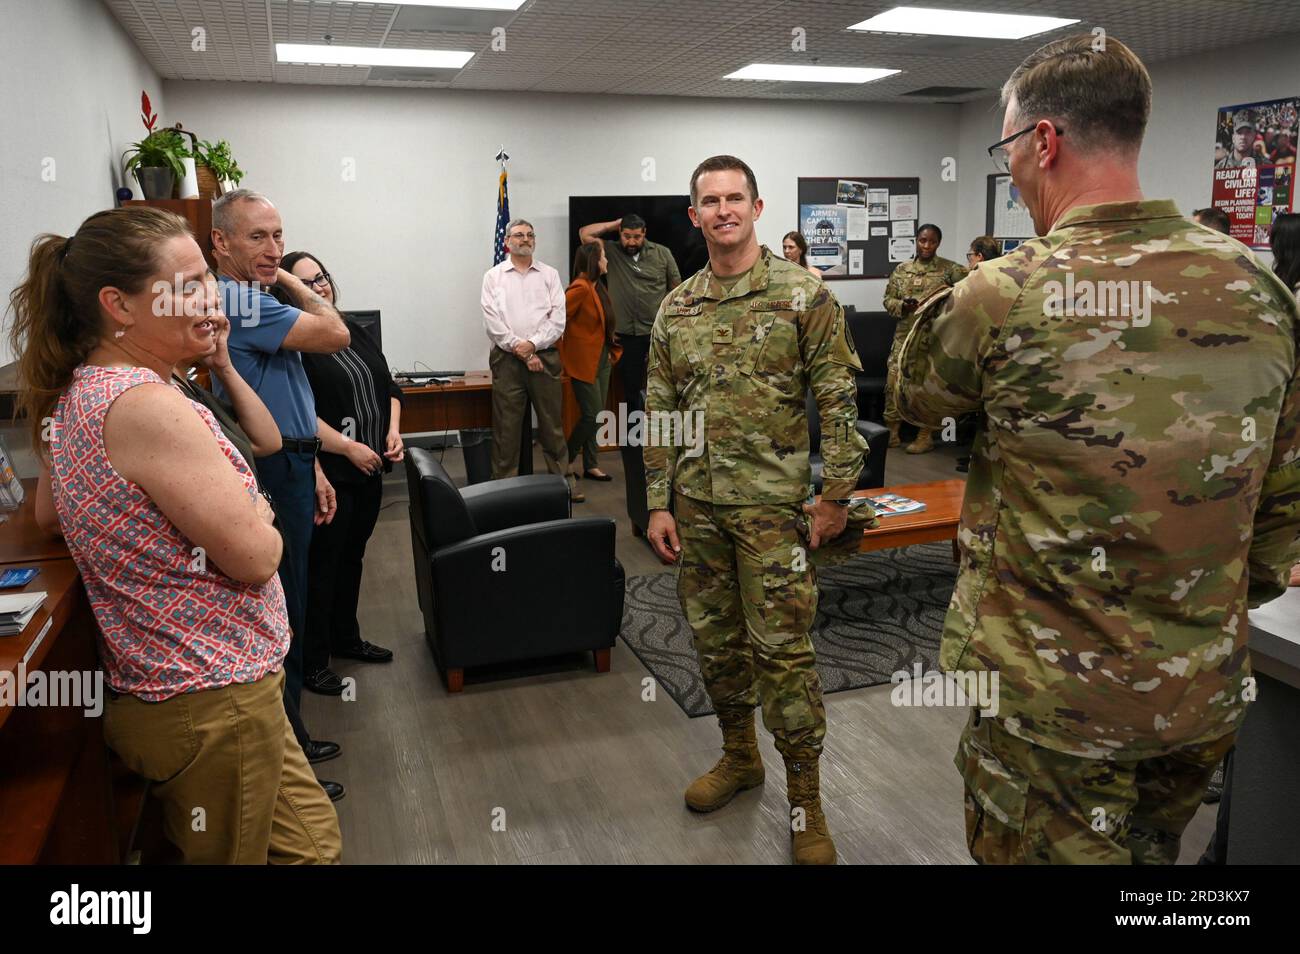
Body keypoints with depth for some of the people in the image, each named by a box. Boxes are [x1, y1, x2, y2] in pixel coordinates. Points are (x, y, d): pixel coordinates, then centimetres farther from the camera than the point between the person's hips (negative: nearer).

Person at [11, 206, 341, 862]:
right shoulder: (147, 406, -24)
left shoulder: (74, 394, 7)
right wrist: (254, 513, 1)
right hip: (214, 699, -10)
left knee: (313, 841, 20)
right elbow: (255, 556, -22)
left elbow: (47, 514, 24)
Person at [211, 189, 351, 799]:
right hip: (271, 477, -11)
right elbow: (335, 334, -21)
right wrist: (292, 283, -6)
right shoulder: (236, 298, -18)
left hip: (285, 470, 11)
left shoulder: (255, 300, 16)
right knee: (279, 617, -1)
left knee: (287, 614, 18)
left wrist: (312, 471, 21)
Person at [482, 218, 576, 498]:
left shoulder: (549, 274, 10)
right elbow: (492, 321, -2)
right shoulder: (494, 276, 7)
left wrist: (532, 344, -10)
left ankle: (563, 480, 13)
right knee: (506, 425, 0)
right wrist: (519, 349, -10)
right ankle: (501, 483, 8)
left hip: (544, 356, 1)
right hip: (507, 359, -1)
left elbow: (558, 319, 1)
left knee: (552, 422, 5)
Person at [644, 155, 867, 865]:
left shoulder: (803, 294, -5)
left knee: (782, 649, -2)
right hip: (696, 504, 5)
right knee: (714, 637, 15)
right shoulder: (675, 309, 9)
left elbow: (838, 401, -6)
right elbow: (660, 413, 10)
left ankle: (805, 798, 15)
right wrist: (658, 504, 6)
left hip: (772, 504, -5)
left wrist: (836, 495, -10)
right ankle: (739, 757, 36)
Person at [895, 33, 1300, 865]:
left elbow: (916, 399, 1)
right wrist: (1225, 607, 17)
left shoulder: (1003, 297, -20)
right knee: (1150, 852, 27)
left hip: (1053, 696, -5)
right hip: (1208, 689, 6)